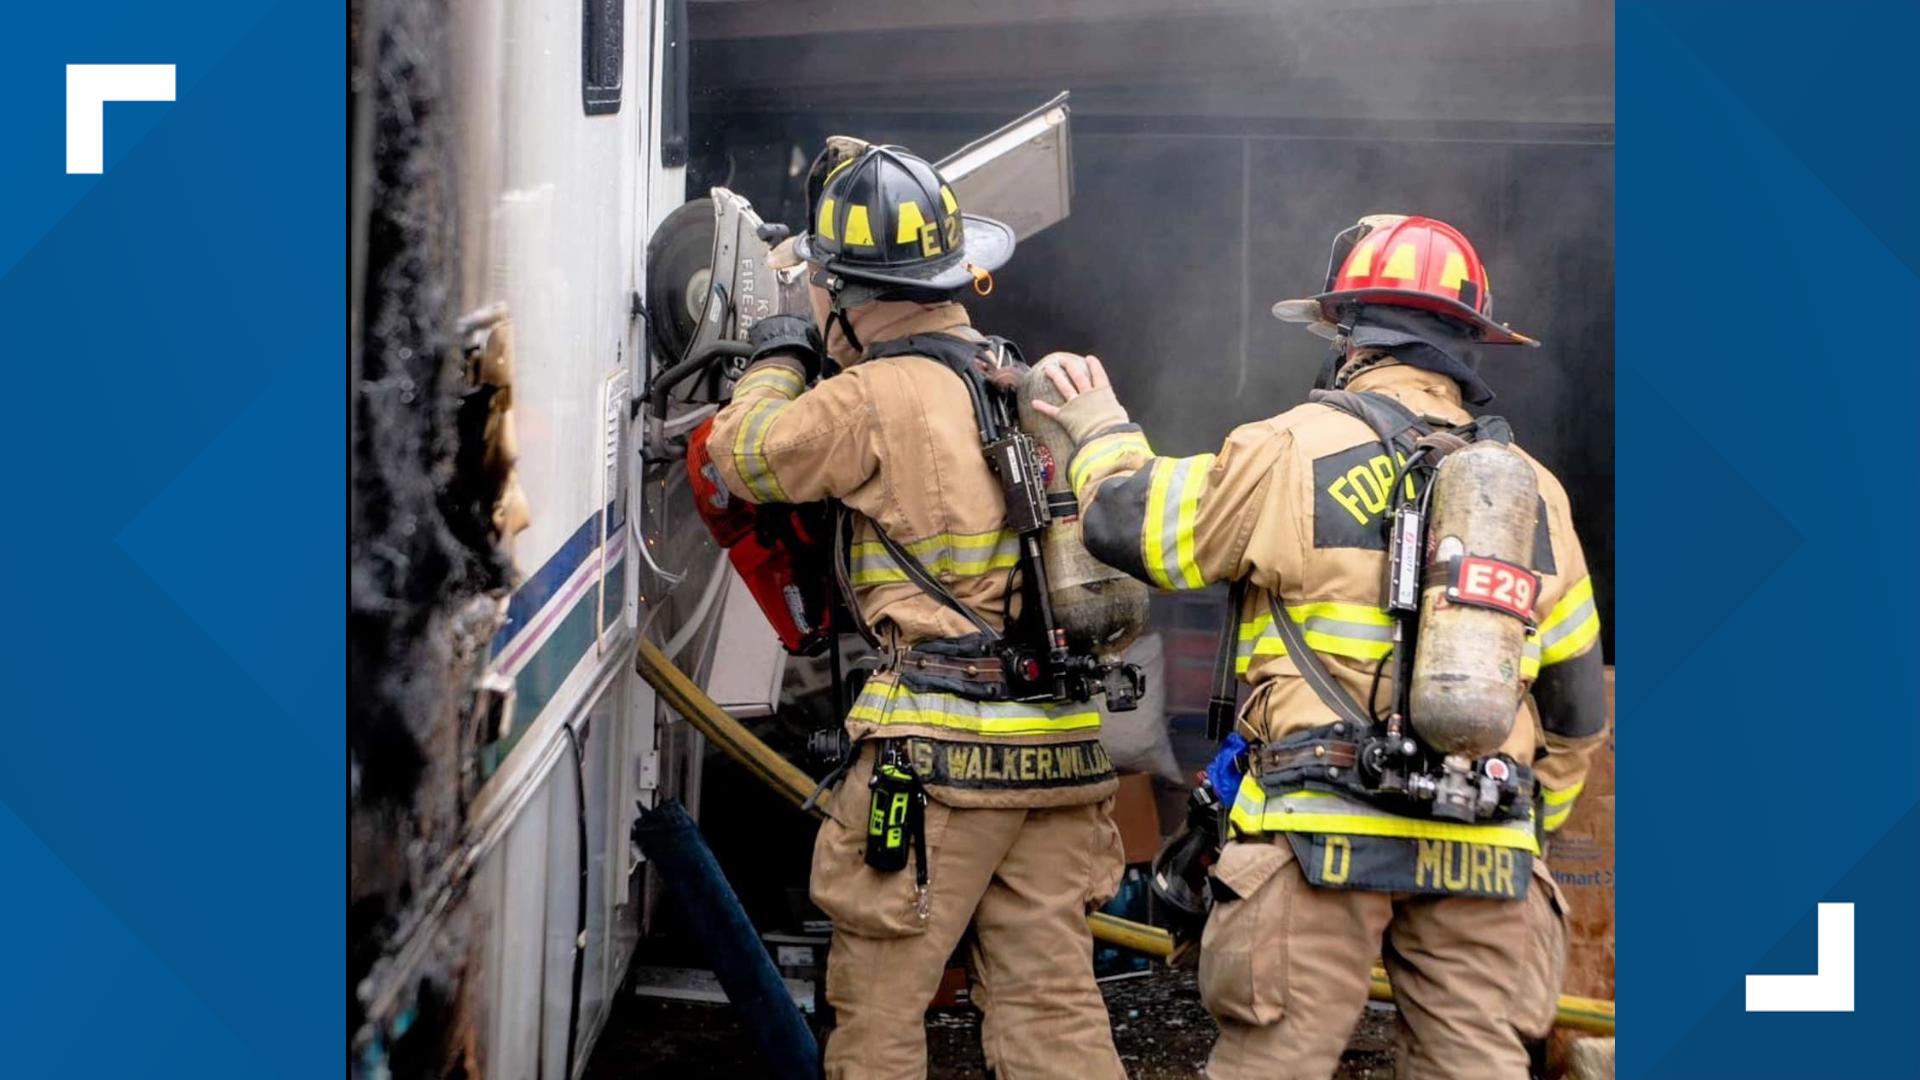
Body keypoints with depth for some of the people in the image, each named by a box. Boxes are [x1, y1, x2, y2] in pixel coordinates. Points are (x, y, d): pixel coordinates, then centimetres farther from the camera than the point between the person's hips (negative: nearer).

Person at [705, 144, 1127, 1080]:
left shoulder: (876, 399, -10)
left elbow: (743, 454, 2)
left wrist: (778, 359, 23)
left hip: (942, 741, -7)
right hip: (1061, 745, 7)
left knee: (877, 1005, 5)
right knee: (1051, 1001, 10)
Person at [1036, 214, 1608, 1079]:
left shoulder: (1298, 448, -4)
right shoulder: (1532, 488, 14)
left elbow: (1131, 522, 4)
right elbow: (1577, 700, 18)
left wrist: (1103, 435, 25)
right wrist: (1531, 825, 30)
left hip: (1327, 837, -4)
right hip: (1482, 852, 5)